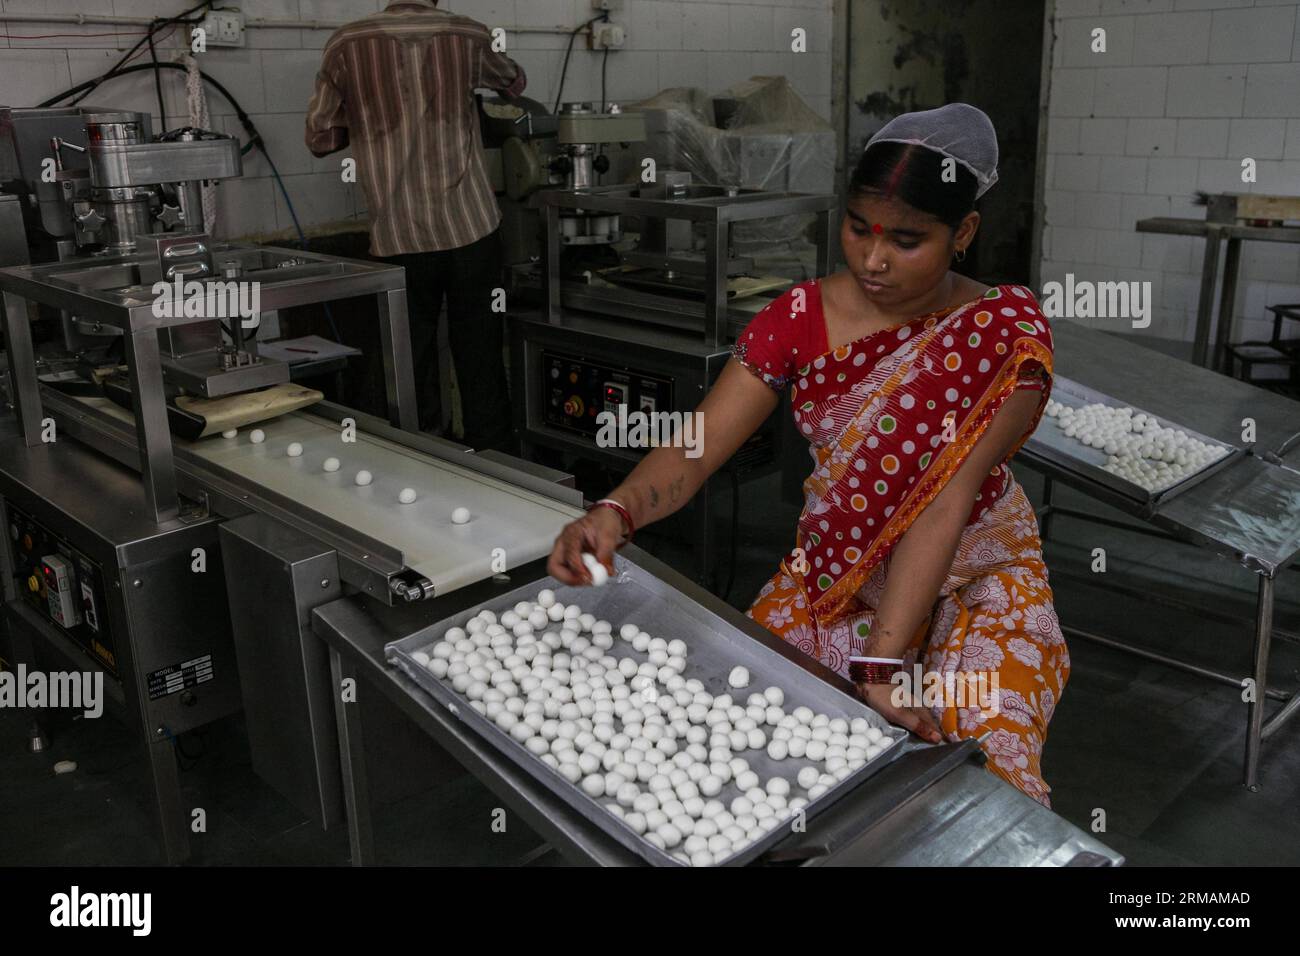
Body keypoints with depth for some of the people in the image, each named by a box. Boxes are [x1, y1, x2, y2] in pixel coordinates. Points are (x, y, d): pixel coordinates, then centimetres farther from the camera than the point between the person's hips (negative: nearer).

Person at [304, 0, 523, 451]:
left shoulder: (348, 44, 0)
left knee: (412, 367, 8)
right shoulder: (467, 37, 3)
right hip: (471, 230, 1)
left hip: (398, 240, 0)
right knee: (481, 362, 9)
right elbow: (515, 82, 23)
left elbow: (319, 138, 7)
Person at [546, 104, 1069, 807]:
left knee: (984, 758, -25)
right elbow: (694, 450, -16)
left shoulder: (1005, 334, -19)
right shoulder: (803, 317, -10)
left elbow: (944, 504, -28)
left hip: (976, 577, -3)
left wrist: (882, 663, -35)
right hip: (837, 570, 3)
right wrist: (614, 512, -38)